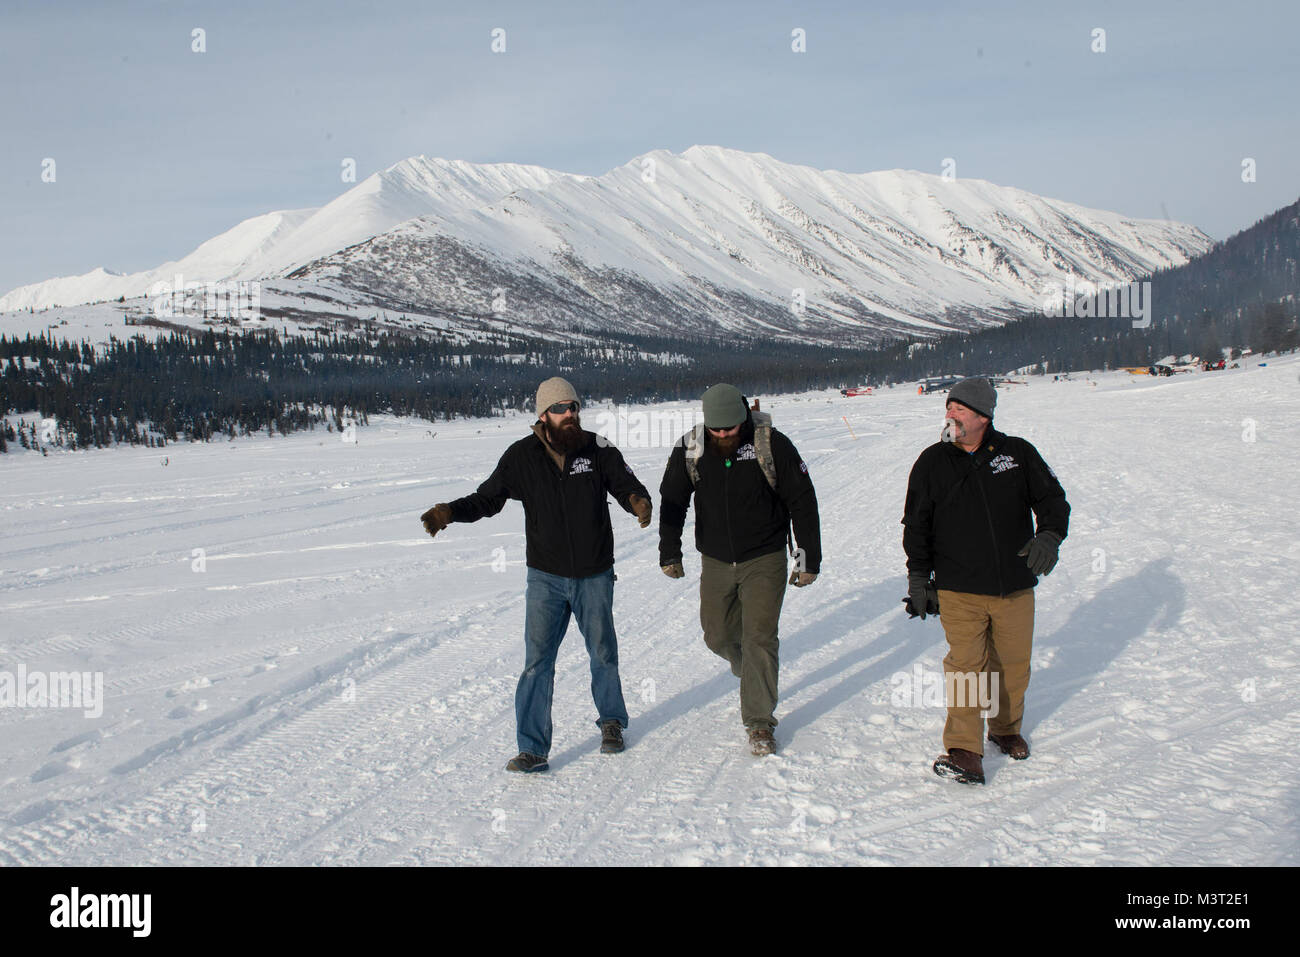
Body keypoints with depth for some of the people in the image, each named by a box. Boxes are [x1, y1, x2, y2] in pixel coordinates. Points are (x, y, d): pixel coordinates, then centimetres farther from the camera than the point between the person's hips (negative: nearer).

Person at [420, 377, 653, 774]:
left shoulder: (598, 449, -8)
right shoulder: (521, 456, -7)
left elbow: (627, 485, -6)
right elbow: (488, 498, -2)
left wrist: (639, 502, -30)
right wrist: (451, 512, -20)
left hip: (595, 577, 1)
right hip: (546, 578, 0)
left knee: (603, 653, 17)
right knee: (537, 661, -6)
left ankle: (611, 721, 40)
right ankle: (533, 748, -1)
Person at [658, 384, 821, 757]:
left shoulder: (772, 445, -15)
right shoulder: (690, 448, -7)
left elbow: (802, 502, -7)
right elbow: (672, 501, 7)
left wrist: (809, 558, -6)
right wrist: (669, 552, 3)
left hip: (764, 561, -3)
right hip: (716, 562, 4)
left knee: (759, 638, -8)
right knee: (718, 637, 11)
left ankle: (759, 723, 3)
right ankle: (751, 672, 43)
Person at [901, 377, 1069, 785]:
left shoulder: (1017, 454, 1)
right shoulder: (932, 463, 2)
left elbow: (1052, 499, 6)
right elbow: (917, 525, 8)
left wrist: (1049, 536, -13)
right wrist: (918, 578, 3)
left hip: (1015, 587, 2)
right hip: (959, 590, -1)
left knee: (1013, 663, 12)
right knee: (965, 666, -11)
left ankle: (1007, 728, 34)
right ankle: (964, 750, -8)